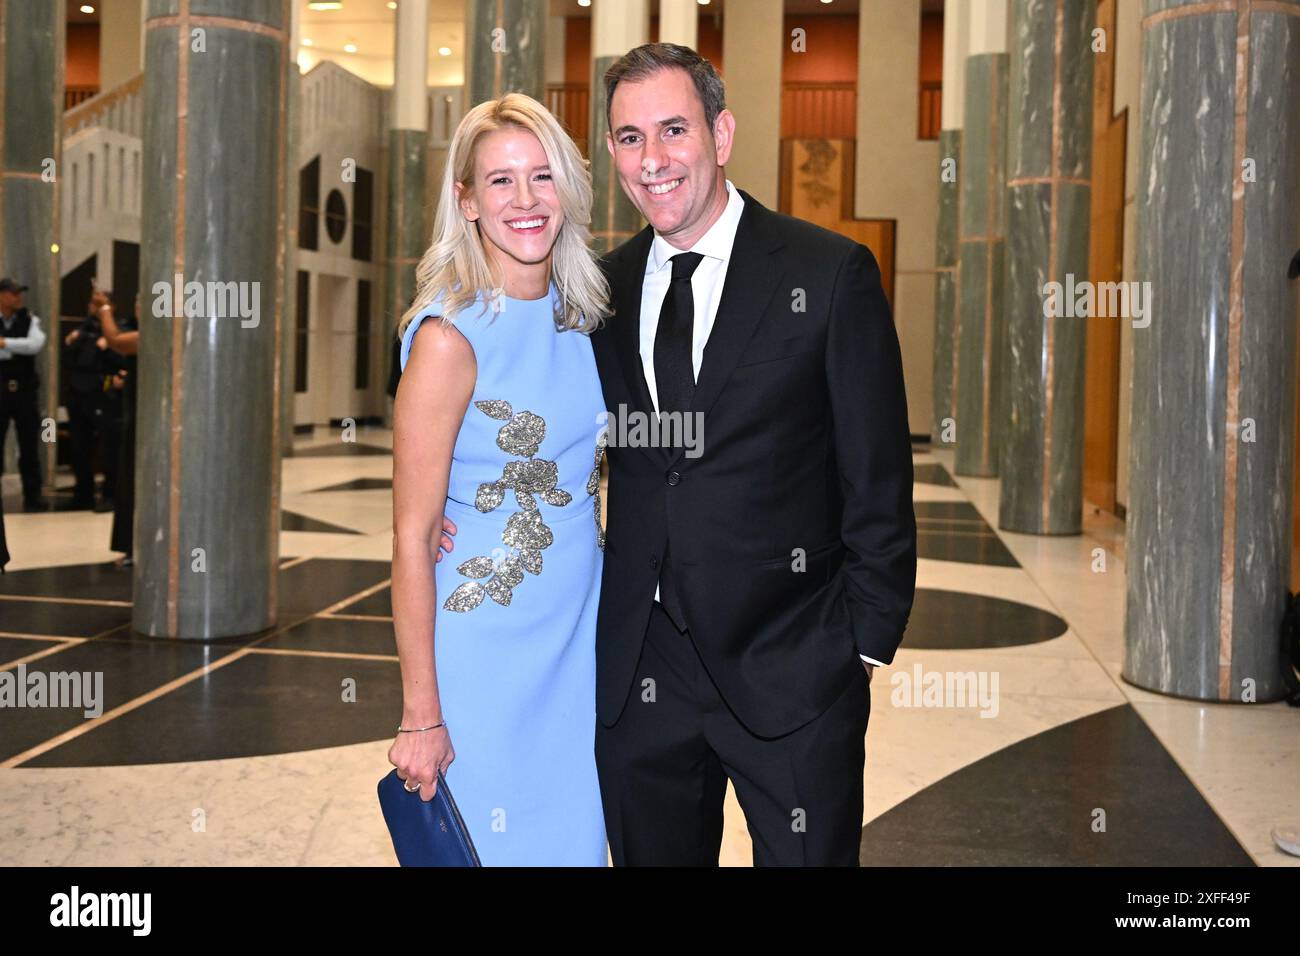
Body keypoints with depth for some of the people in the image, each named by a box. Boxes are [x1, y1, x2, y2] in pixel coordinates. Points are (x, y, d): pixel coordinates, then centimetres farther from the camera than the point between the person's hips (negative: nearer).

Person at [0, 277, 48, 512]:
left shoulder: (30, 320, 4)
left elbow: (36, 345, -14)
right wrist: (20, 348, -13)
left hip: (25, 390, 2)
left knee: (29, 446, 8)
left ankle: (32, 496, 15)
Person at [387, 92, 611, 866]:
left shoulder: (581, 316, 2)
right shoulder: (451, 338, -18)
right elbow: (413, 537, -16)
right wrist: (420, 716, -16)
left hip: (581, 639, 6)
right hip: (487, 650, -6)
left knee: (574, 836, 18)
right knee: (492, 845, 9)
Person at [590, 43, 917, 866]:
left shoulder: (832, 274, -6)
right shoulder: (603, 288, 7)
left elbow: (879, 483, -5)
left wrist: (864, 645, -6)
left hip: (789, 668, -4)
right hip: (636, 673, 4)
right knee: (651, 853, 16)